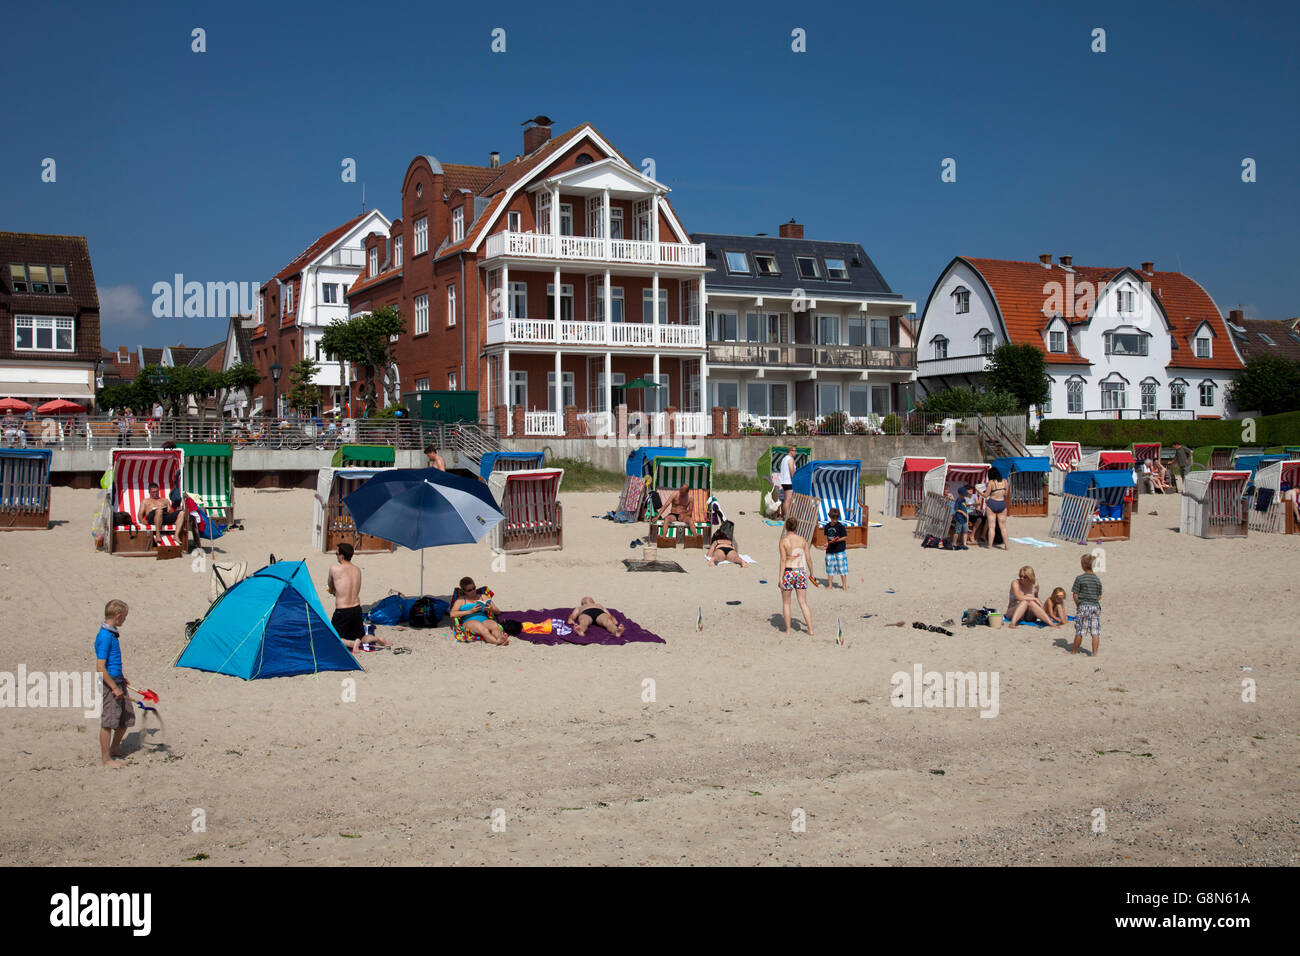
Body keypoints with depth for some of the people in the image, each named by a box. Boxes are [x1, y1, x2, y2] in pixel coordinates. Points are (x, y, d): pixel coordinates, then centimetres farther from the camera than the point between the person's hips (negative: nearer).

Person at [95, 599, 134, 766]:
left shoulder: (112, 633, 11)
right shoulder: (105, 637, -19)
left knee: (127, 717, 16)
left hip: (117, 682, 10)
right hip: (108, 684, -10)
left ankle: (115, 749, 32)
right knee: (108, 721, -1)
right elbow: (100, 668, -22)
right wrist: (114, 688, -20)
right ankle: (106, 758, 8)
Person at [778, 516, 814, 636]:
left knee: (786, 602, 11)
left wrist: (780, 578, -11)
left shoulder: (783, 541, -8)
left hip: (787, 572, -3)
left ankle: (788, 630, 12)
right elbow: (808, 558, 7)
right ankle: (810, 630, 3)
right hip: (801, 571, 3)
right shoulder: (802, 540, 4)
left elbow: (783, 560, -12)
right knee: (803, 603, 8)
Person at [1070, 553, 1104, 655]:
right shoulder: (1097, 579, 5)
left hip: (1083, 606, -3)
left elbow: (1075, 595, -7)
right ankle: (1094, 653, 2)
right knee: (1095, 632, 4)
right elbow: (1099, 596, 10)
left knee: (1079, 631, 5)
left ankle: (1074, 651, 17)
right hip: (1096, 606, 3)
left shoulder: (1080, 578, -9)